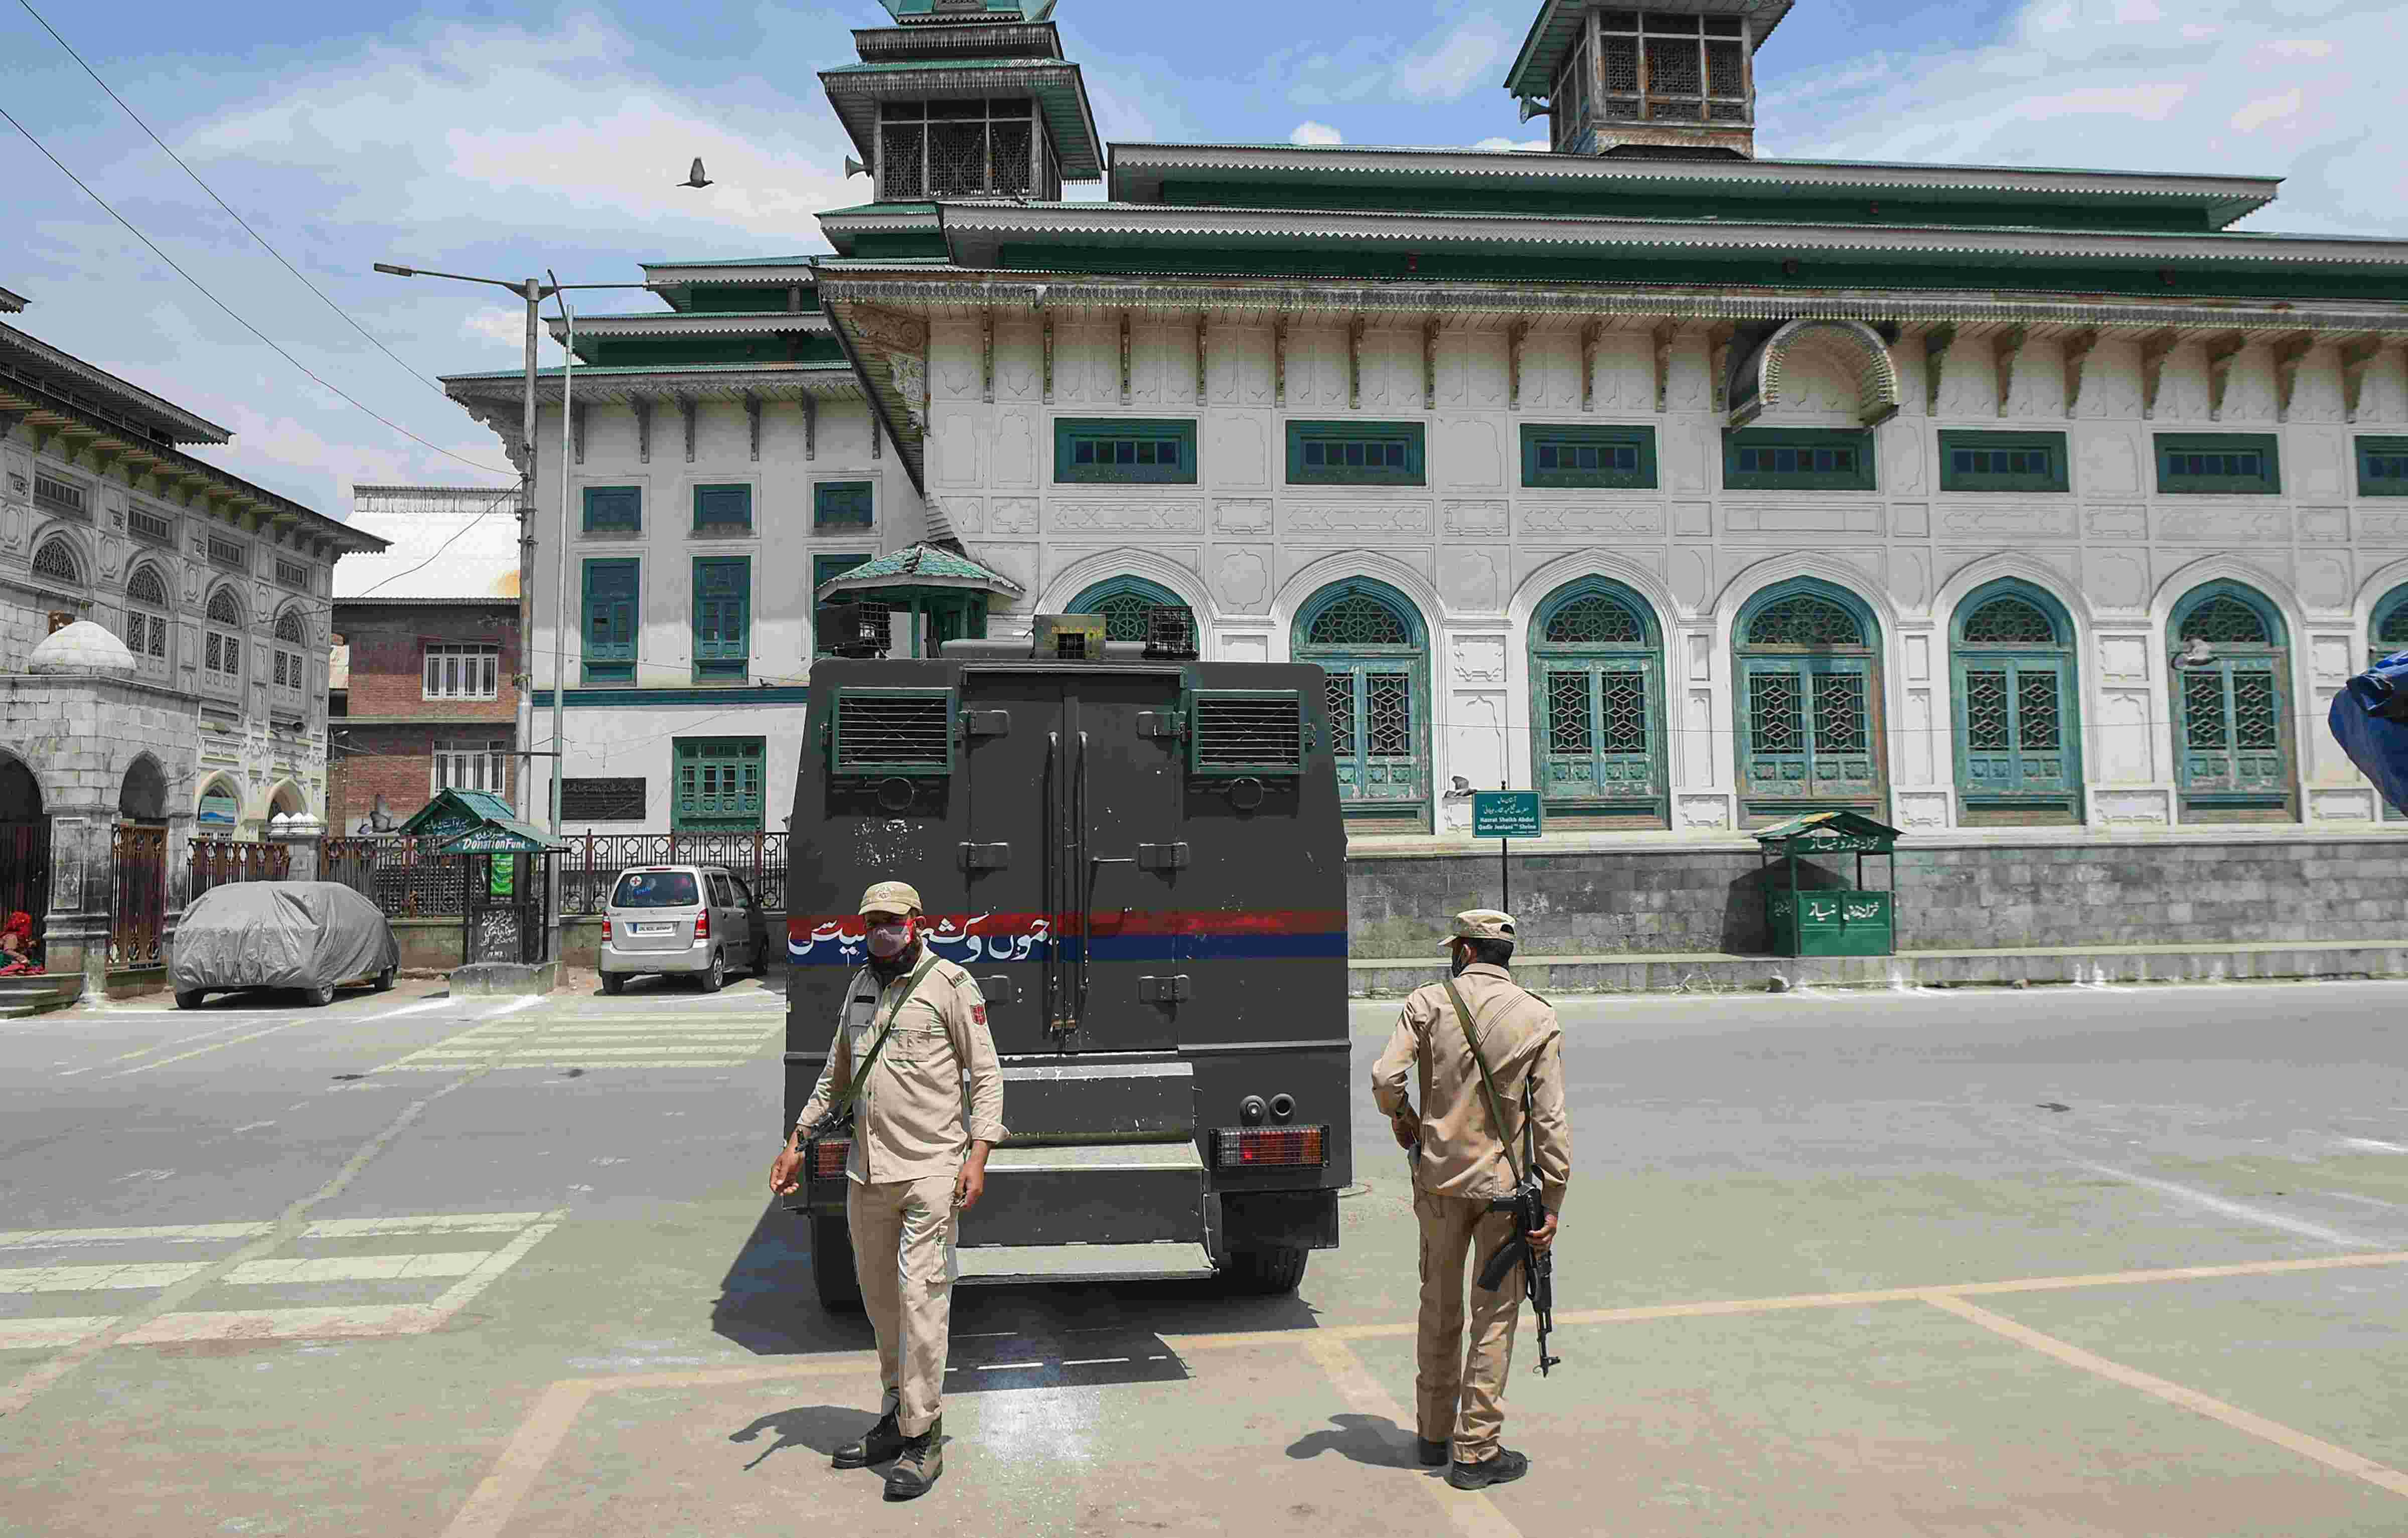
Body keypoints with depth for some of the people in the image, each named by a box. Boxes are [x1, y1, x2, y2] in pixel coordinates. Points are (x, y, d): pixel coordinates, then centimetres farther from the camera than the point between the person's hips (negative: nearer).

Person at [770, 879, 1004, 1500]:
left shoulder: (950, 983, -6)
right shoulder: (860, 986, 14)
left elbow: (986, 1073, -7)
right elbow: (836, 1074, 24)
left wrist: (978, 1153, -16)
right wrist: (797, 1141, 19)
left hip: (931, 1170, -7)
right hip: (867, 1170, 7)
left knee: (921, 1298, -6)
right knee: (880, 1301, 14)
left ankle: (922, 1440, 3)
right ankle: (896, 1418, 29)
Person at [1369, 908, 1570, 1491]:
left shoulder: (1428, 1002, -4)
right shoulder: (1538, 1018, -4)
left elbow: (1385, 1078, -14)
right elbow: (1550, 1118, -8)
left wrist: (1403, 1120, 7)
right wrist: (1553, 1202, -4)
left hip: (1439, 1175, 2)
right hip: (1505, 1181, -1)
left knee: (1439, 1307, 16)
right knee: (1494, 1316, 7)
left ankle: (1434, 1434, 28)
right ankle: (1476, 1452, 10)